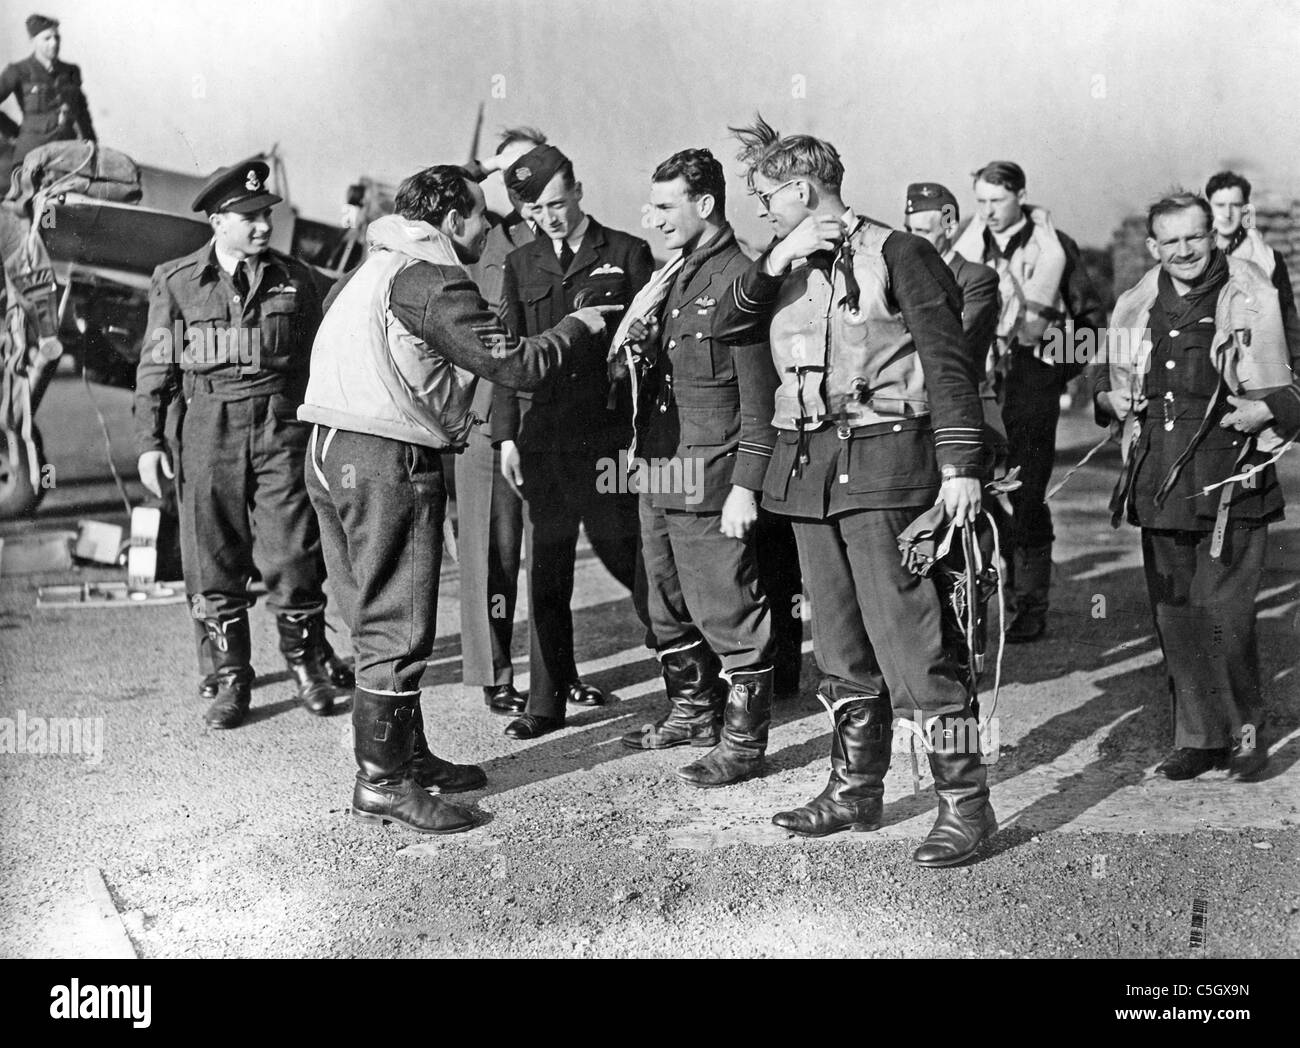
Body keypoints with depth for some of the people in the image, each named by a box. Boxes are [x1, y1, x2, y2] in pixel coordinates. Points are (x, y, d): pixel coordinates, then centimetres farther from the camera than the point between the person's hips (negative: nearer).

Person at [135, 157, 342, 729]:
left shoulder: (295, 278, 8)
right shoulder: (177, 281, 4)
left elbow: (315, 357, 14)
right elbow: (156, 366, 6)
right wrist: (149, 440, 0)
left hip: (282, 425, 0)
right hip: (209, 426, 0)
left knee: (292, 551, -2)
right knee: (213, 558, 3)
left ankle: (306, 664, 18)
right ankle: (230, 677, 16)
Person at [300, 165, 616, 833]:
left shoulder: (379, 267, 20)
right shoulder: (431, 278, -10)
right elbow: (517, 364, -14)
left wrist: (449, 417, 21)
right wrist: (581, 326, 1)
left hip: (332, 451, 10)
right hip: (386, 460, -10)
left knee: (380, 619, 17)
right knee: (397, 626, -4)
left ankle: (407, 753, 27)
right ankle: (382, 783, 2)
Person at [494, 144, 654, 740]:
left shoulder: (627, 255, 4)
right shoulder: (521, 266, 15)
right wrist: (506, 433, 5)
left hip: (610, 434, -4)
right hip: (541, 437, 4)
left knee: (624, 553, -1)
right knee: (545, 572, 6)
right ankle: (547, 701, 14)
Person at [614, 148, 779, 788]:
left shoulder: (740, 279, -12)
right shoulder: (672, 277, 16)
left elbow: (759, 399, -15)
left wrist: (745, 486, -18)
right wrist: (633, 343, 6)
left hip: (710, 479, -9)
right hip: (658, 472, 9)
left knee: (726, 610, -2)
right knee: (668, 609, 18)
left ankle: (744, 739, 9)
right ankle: (691, 713, 34)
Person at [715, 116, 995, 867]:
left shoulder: (896, 254, -4)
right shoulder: (786, 267, 16)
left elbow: (949, 361, -9)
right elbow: (726, 326, 4)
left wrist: (961, 465, -17)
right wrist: (774, 264, -9)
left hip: (884, 466, -7)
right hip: (808, 468, 7)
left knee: (909, 638, -10)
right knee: (841, 644, 13)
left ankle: (965, 800, -2)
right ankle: (856, 790, 24)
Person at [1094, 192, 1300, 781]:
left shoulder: (1250, 300, -2)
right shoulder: (1135, 307, 10)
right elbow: (1104, 377, 24)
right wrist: (1113, 399, 3)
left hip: (1230, 485, -4)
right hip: (1159, 483, 5)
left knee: (1222, 615, -8)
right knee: (1173, 617, 8)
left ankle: (1245, 733, 12)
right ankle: (1198, 738, 21)